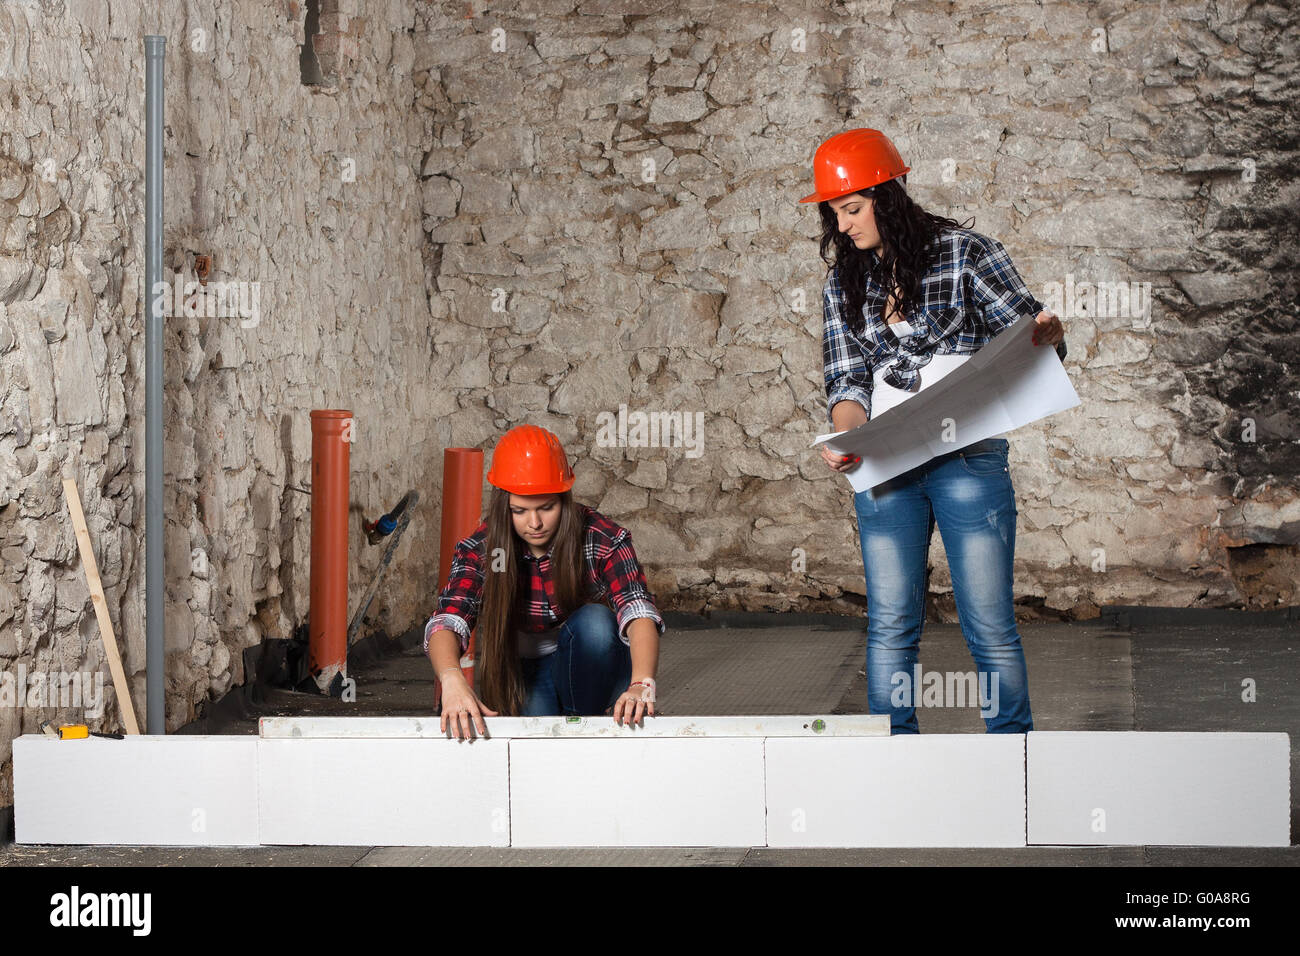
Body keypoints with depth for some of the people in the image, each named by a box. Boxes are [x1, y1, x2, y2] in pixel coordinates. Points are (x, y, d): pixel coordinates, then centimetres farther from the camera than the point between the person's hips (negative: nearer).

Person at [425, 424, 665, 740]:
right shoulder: (480, 550, -16)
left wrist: (641, 684, -54)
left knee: (595, 620, -32)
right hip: (521, 674, 0)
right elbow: (448, 621, -30)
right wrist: (453, 681, -53)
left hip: (589, 671, 0)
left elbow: (638, 610, -34)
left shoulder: (602, 539, -20)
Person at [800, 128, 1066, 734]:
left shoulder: (966, 252, 0)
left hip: (970, 461, -3)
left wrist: (1047, 336, -25)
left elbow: (1024, 334, -1)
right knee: (890, 625, 4)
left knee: (989, 623, -2)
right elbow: (847, 378, 7)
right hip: (885, 471, 3)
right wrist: (843, 439, -13)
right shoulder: (844, 282, 12)